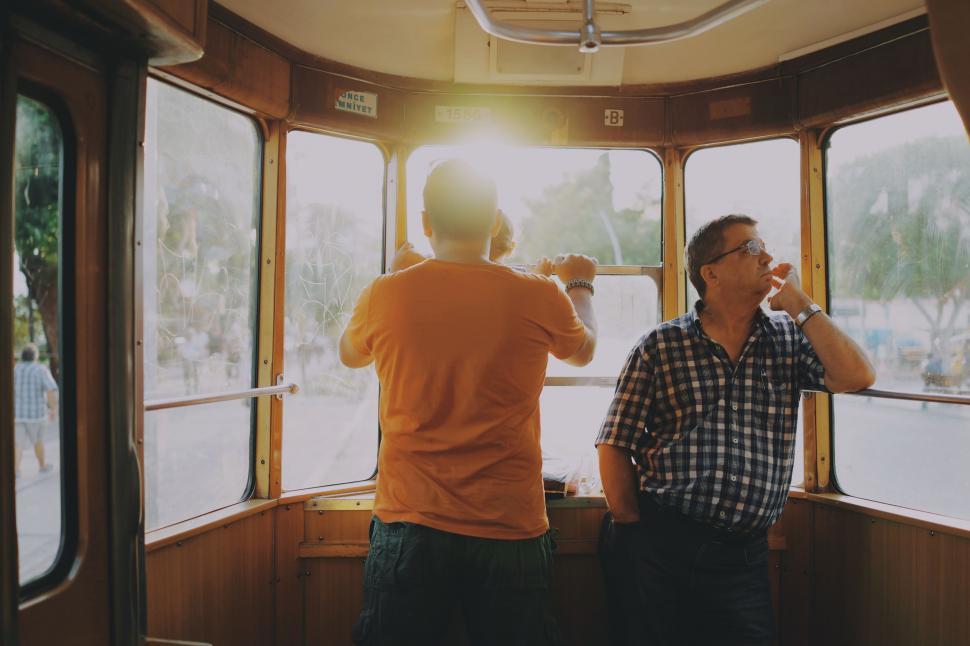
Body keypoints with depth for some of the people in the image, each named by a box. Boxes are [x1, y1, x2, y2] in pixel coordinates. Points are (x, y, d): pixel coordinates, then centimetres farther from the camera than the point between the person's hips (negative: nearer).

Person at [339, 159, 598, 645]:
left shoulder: (385, 295, -8)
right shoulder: (540, 298, -9)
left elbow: (350, 354, 16)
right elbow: (582, 350, 15)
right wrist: (580, 285, 34)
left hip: (408, 527, 0)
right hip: (511, 531, 1)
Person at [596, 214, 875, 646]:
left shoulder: (790, 339, 9)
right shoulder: (660, 346, 0)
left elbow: (856, 377, -9)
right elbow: (615, 446, 0)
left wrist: (798, 303, -5)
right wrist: (635, 530, -4)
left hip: (743, 557, 2)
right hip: (656, 549, -2)